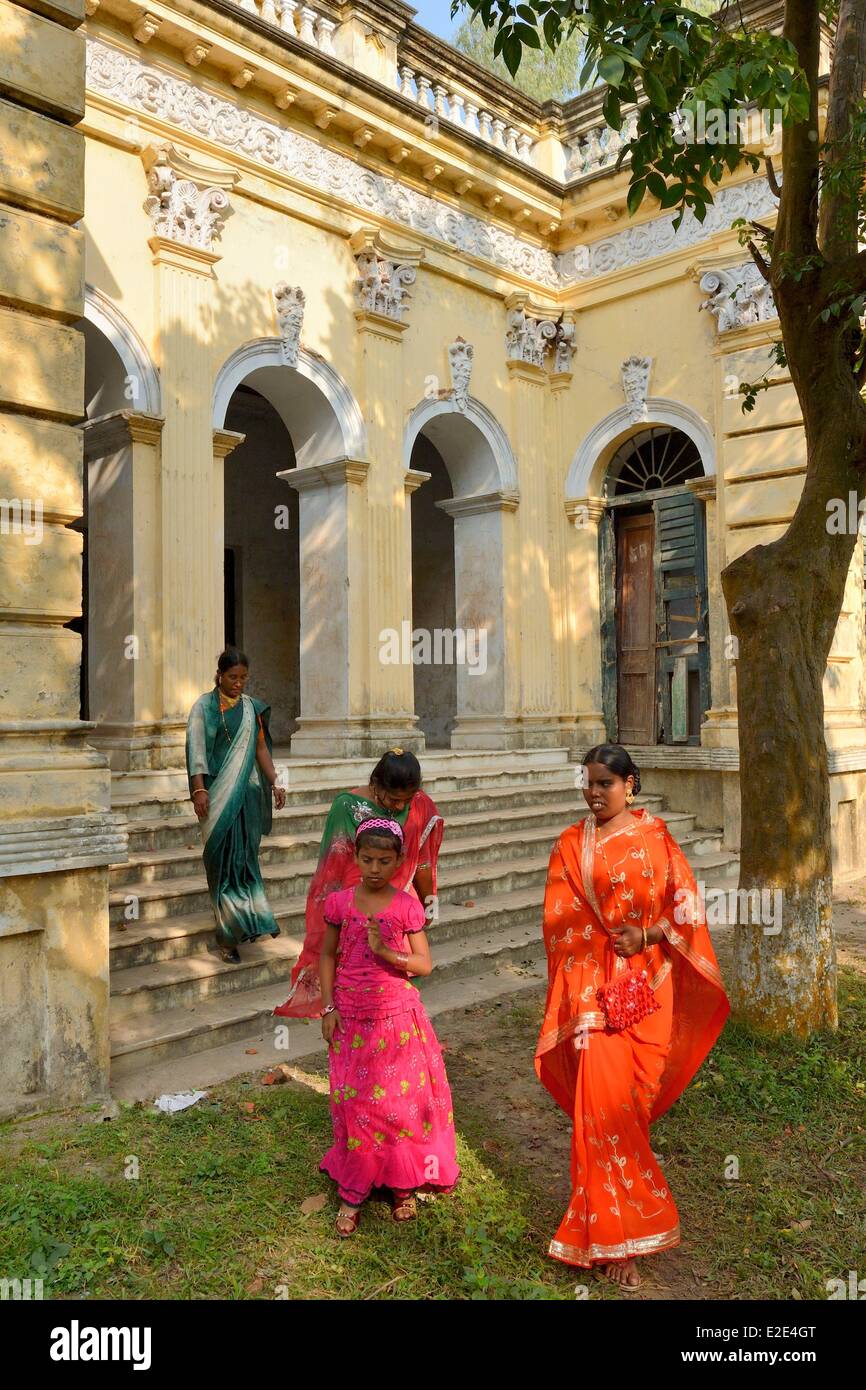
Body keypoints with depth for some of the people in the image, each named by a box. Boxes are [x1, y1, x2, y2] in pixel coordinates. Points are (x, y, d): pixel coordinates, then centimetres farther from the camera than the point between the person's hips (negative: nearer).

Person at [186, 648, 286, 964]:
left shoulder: (252, 707, 9)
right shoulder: (204, 707, -2)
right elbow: (196, 749, -10)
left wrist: (274, 783, 7)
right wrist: (199, 790, -19)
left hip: (248, 792, 4)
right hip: (218, 793, -3)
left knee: (245, 855, 4)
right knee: (223, 858, -3)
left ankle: (230, 930, 14)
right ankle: (228, 931, 2)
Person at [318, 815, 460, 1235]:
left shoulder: (407, 907, -8)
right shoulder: (340, 902, -4)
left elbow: (424, 964, -6)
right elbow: (327, 955, 5)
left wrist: (385, 950, -21)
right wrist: (328, 1007, -2)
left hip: (397, 1017, -1)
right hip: (351, 1018, 1)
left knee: (402, 1099, 6)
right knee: (353, 1102, 6)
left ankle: (402, 1184, 26)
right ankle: (352, 1192, 22)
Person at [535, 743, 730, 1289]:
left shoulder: (655, 835, 2)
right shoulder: (571, 845, 2)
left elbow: (686, 904, 2)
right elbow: (560, 921, 0)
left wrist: (645, 936, -13)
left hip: (650, 983, 1)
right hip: (595, 983, 0)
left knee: (638, 1095, 8)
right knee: (604, 1098, -5)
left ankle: (624, 1218, 32)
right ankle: (615, 1240, 8)